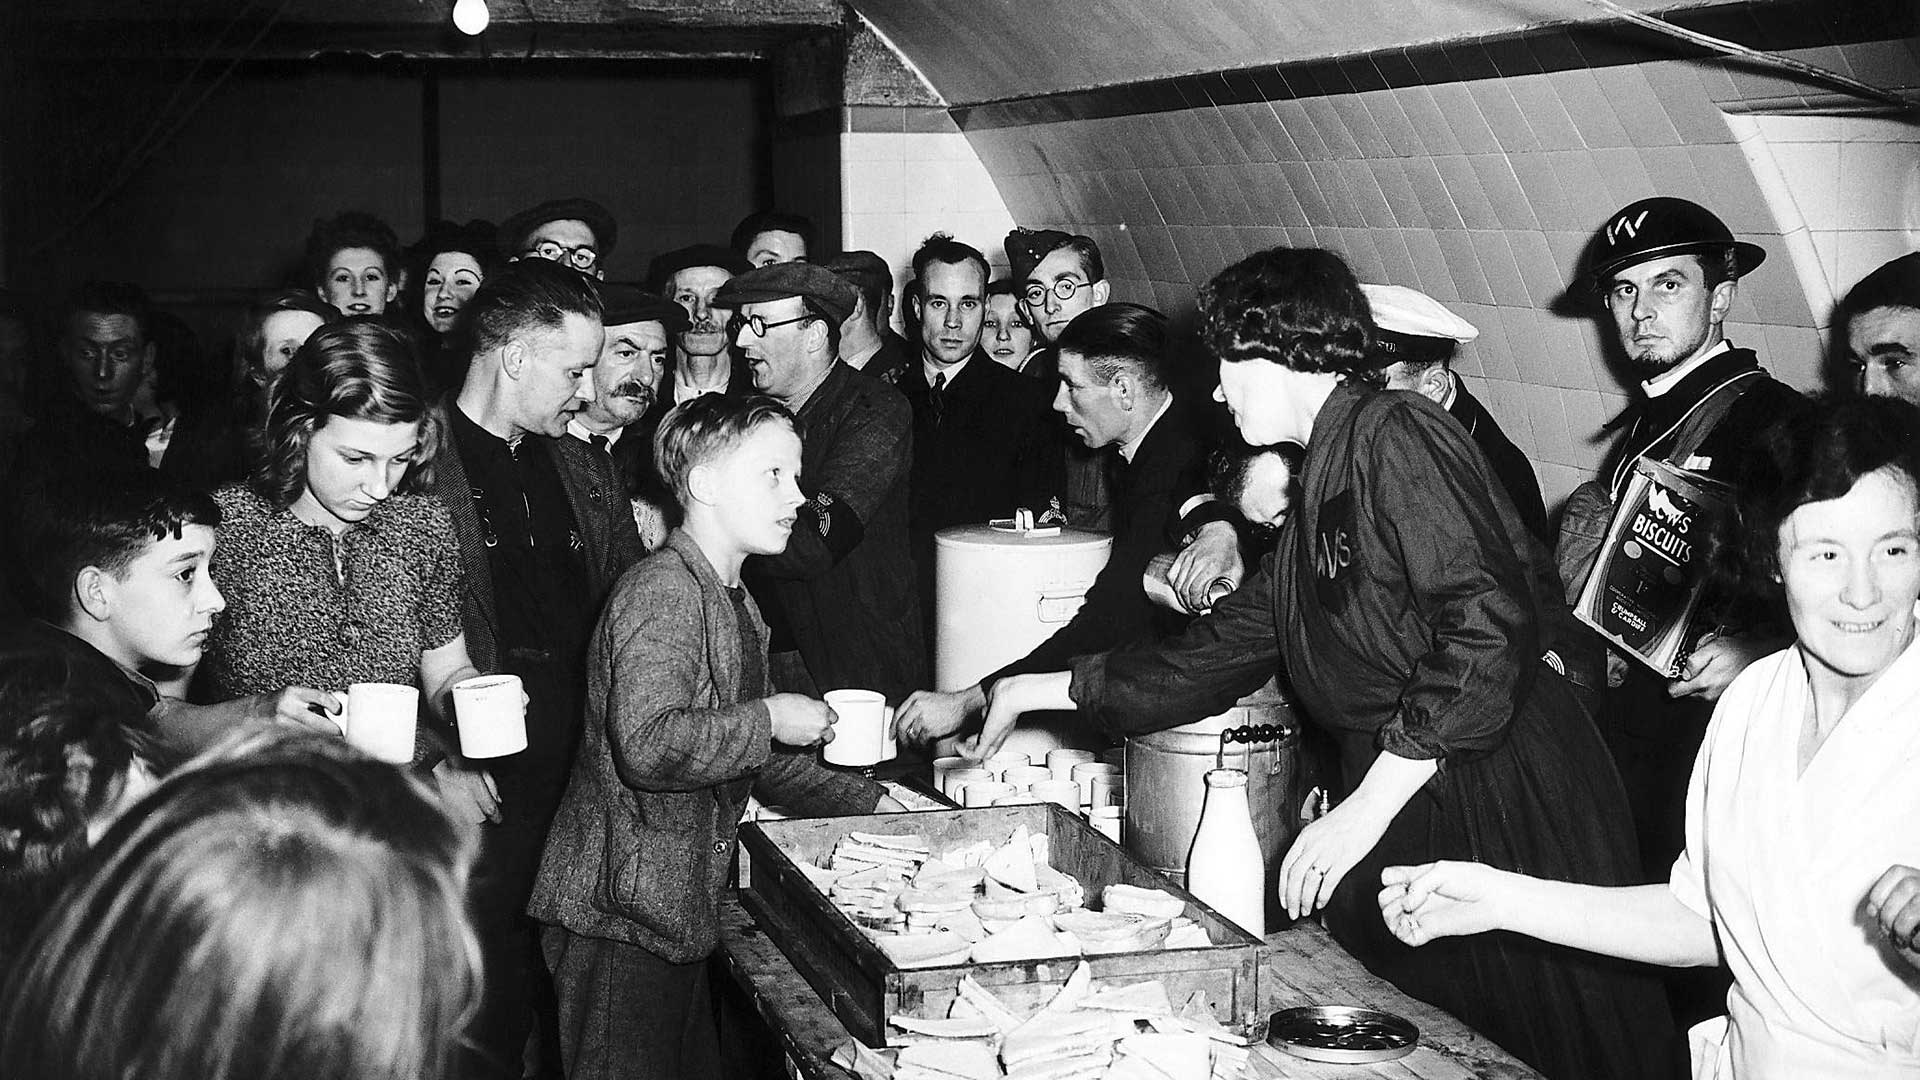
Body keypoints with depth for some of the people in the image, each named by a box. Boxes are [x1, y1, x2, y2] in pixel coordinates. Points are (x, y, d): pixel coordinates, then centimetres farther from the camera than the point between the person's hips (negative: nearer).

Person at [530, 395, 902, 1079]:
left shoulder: (736, 605, 17)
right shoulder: (662, 593, -17)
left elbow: (754, 760, 25)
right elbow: (648, 748, -31)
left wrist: (869, 802, 16)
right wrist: (769, 719, -21)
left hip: (681, 911, 10)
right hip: (619, 917, -10)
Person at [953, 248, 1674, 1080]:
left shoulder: (1394, 434, -11)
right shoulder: (1317, 490, 19)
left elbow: (1491, 619, -22)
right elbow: (1225, 648, 24)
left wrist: (1370, 805, -21)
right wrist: (1043, 691, 24)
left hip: (1504, 799, -9)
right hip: (1400, 812, 9)